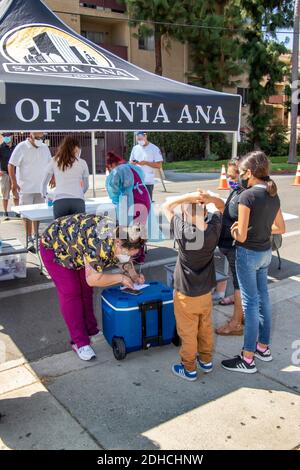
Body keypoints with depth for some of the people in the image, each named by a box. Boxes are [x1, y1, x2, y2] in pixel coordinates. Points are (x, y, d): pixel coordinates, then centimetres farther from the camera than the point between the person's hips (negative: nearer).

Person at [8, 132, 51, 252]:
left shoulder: (45, 148, 8)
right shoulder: (21, 147, -8)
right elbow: (11, 165, -9)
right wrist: (14, 183, -15)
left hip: (41, 188, 5)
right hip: (25, 188, -4)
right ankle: (29, 239, 7)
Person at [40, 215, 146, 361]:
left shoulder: (122, 238, -18)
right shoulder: (100, 245, -43)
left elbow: (125, 262, 2)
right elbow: (93, 279, -36)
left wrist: (134, 276, -14)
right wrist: (121, 278, -27)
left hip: (76, 246, 7)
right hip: (55, 246, -7)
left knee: (86, 290, 7)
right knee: (70, 293, -10)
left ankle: (91, 331, 21)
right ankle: (80, 342, -3)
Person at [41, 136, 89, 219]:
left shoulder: (54, 161, 14)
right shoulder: (82, 163, 13)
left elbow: (44, 183, 23)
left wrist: (44, 194, 44)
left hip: (59, 202, 1)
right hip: (78, 202, 0)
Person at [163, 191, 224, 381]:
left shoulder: (183, 230, -24)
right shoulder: (214, 228, -14)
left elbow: (167, 206, -13)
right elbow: (221, 206, 4)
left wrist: (189, 196, -24)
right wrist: (209, 198, -16)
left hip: (186, 294, -4)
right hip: (206, 292, 5)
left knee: (188, 332, 12)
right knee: (206, 328, 23)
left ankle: (189, 369, 27)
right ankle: (206, 360, 40)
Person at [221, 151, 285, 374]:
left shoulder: (247, 196, -20)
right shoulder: (273, 195, 3)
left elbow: (241, 236, -19)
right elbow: (280, 228, 13)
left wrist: (234, 231, 1)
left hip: (248, 254, -8)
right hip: (266, 252, 8)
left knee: (250, 303, -1)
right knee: (263, 297, 17)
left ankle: (248, 359, 11)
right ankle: (264, 347, 32)